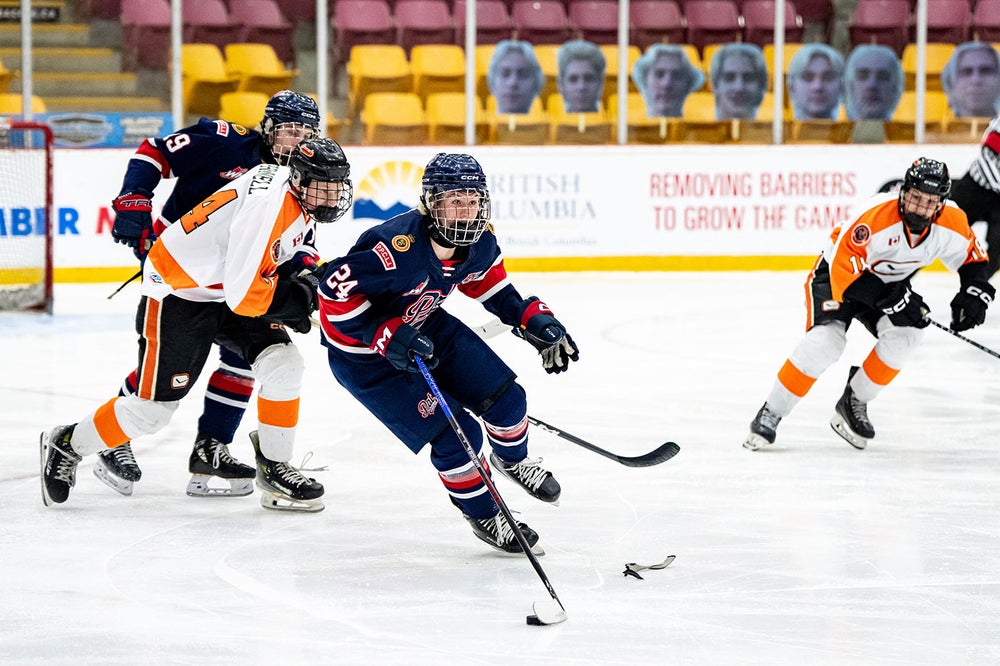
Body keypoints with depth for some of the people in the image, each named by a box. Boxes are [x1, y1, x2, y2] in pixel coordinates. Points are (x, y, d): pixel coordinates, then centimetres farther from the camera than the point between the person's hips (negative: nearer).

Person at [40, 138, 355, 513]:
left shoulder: (299, 202, -4)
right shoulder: (268, 209, -31)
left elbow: (295, 241, 21)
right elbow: (245, 295, -31)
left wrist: (303, 266, 1)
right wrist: (295, 300, -17)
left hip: (227, 286, 8)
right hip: (177, 294, -8)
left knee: (283, 365, -9)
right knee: (154, 407, -4)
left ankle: (274, 468, 3)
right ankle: (67, 446, 17)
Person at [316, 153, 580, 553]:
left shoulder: (478, 240, -12)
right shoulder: (399, 247, -38)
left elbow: (487, 283, 10)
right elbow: (336, 289, -34)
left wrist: (532, 318, 0)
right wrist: (387, 336, -36)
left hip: (426, 328, 7)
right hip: (363, 355, -7)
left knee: (504, 396, 7)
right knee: (455, 435, -12)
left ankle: (512, 459, 42)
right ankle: (484, 518, 14)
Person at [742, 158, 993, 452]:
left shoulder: (951, 224, -18)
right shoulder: (875, 218, -36)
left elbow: (972, 258, 2)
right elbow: (844, 268, -35)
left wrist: (974, 292, -16)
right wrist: (890, 301, -37)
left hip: (890, 283, 5)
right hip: (837, 274, -5)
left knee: (905, 333, -22)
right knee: (825, 340, -26)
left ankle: (853, 405, -5)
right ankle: (770, 414, -14)